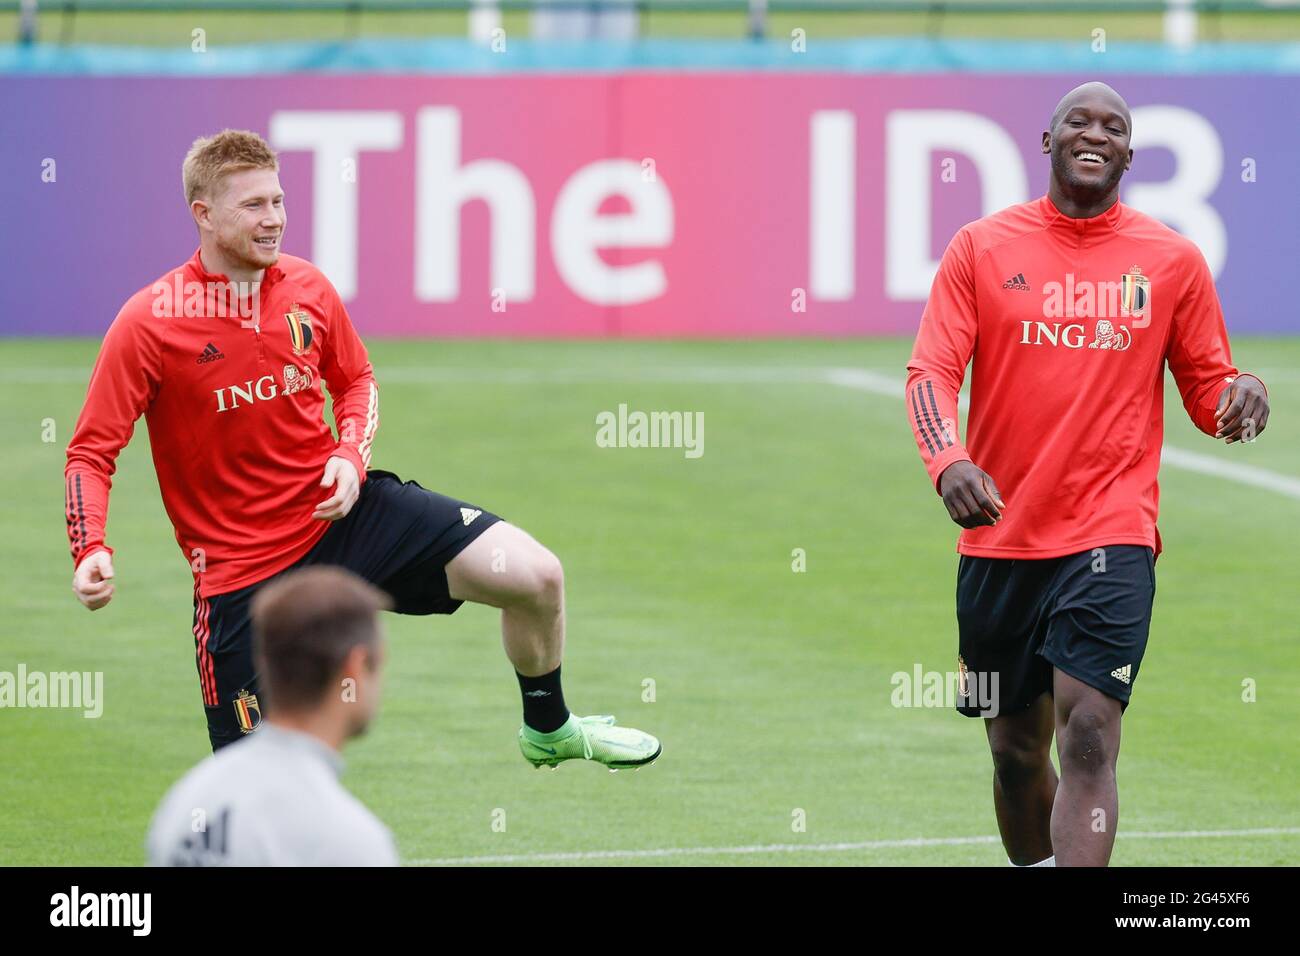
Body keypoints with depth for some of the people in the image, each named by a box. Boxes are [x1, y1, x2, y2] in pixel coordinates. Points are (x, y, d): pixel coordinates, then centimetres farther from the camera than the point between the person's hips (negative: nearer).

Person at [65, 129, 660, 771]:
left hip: (342, 509, 4)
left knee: (535, 577, -8)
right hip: (241, 570, -4)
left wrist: (352, 456, -3)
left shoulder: (308, 289, -1)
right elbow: (90, 453, -11)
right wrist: (91, 553, -28)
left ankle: (549, 729, 19)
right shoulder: (149, 323, -14)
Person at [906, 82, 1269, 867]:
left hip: (1112, 536, -2)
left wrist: (1241, 394, -13)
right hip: (1000, 537, 2)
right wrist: (949, 461, -25)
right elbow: (932, 372, -4)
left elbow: (1206, 390, 12)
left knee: (1089, 737, -17)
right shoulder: (981, 249, 3)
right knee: (1016, 751, 11)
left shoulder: (1173, 260, 5)